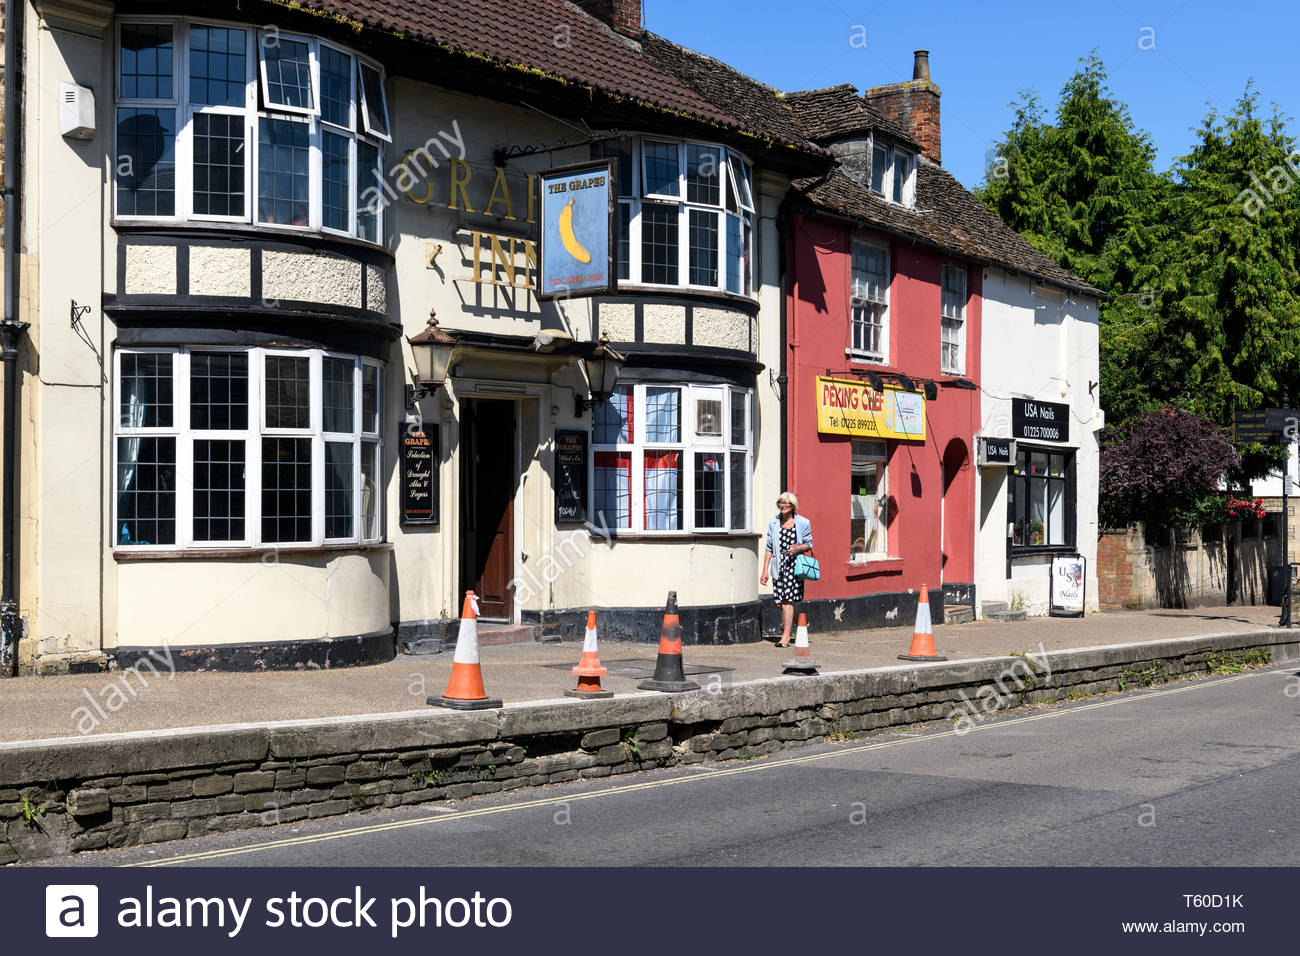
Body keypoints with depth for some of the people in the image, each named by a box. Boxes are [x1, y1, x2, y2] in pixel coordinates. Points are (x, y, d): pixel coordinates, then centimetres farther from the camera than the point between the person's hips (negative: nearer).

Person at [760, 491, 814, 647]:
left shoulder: (803, 523, 2)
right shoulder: (773, 523, 9)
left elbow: (809, 544, 10)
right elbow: (769, 548, 12)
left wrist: (798, 548, -13)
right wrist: (765, 570, 8)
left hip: (794, 565, -3)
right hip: (778, 566, 3)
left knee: (787, 600, -12)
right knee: (780, 603, 1)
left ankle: (786, 636, -7)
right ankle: (799, 622, 31)